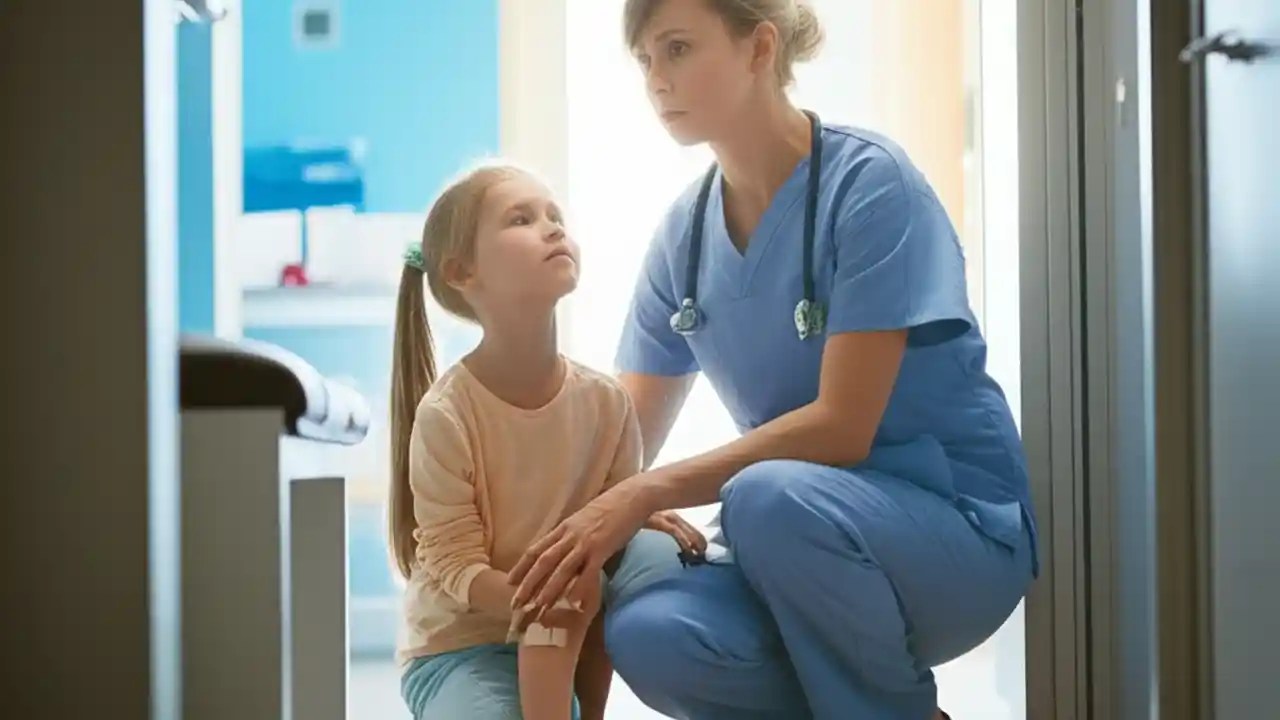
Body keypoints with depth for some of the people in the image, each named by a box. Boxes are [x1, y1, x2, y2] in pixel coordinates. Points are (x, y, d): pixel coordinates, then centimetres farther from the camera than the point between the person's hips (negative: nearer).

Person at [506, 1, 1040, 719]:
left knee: (768, 496, -36)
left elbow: (841, 426, -21)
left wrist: (648, 495, -25)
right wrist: (570, 536, -13)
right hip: (800, 541, 4)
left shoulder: (868, 182, -14)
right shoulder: (686, 231, 4)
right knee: (648, 634, -27)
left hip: (958, 529, -4)